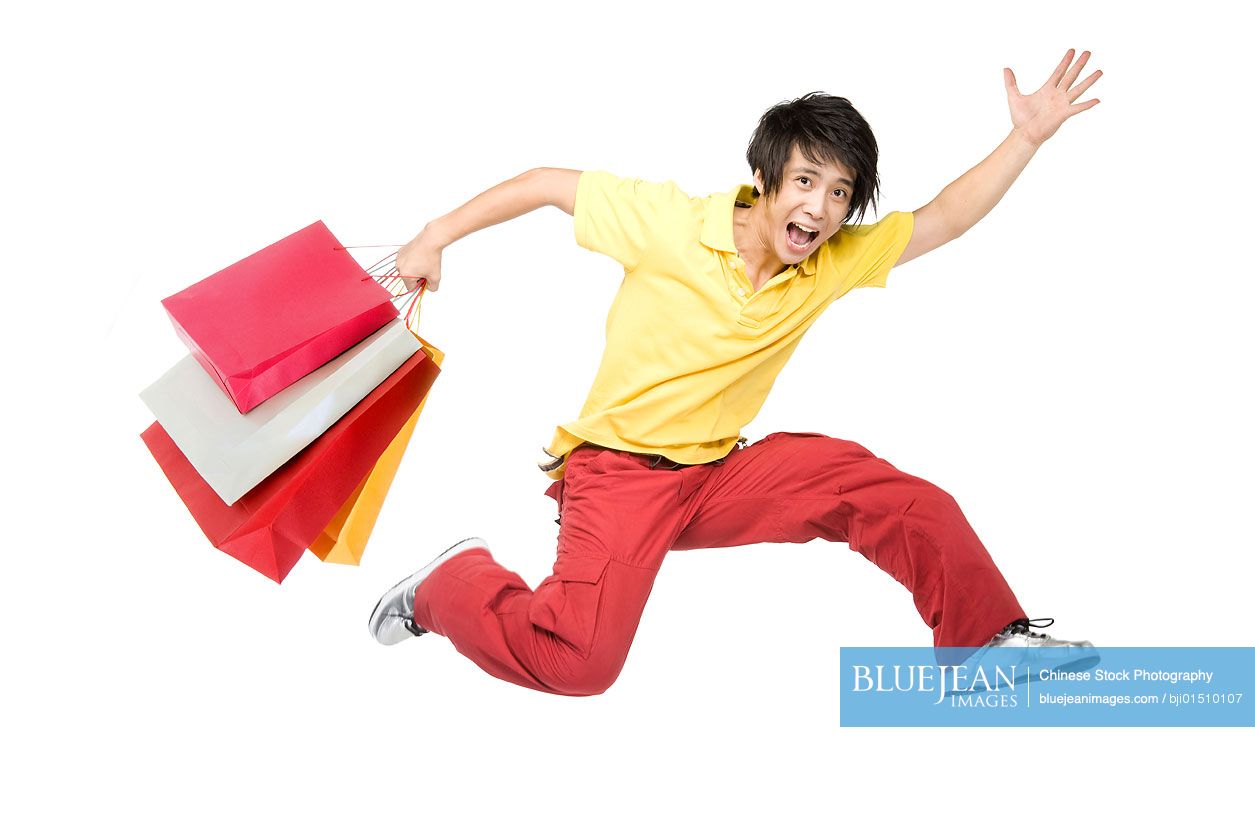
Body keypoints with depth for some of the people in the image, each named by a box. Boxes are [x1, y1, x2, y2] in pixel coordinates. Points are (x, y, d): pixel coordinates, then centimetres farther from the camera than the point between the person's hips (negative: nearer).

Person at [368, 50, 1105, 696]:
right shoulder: (667, 220, -15)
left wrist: (1027, 136, -12)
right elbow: (549, 183, -6)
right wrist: (435, 239, -2)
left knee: (904, 498, -7)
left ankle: (995, 639, 12)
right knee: (579, 661, -24)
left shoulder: (835, 263, -3)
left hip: (719, 472, 5)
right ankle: (455, 583, 5)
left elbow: (945, 220, 0)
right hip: (617, 467, -5)